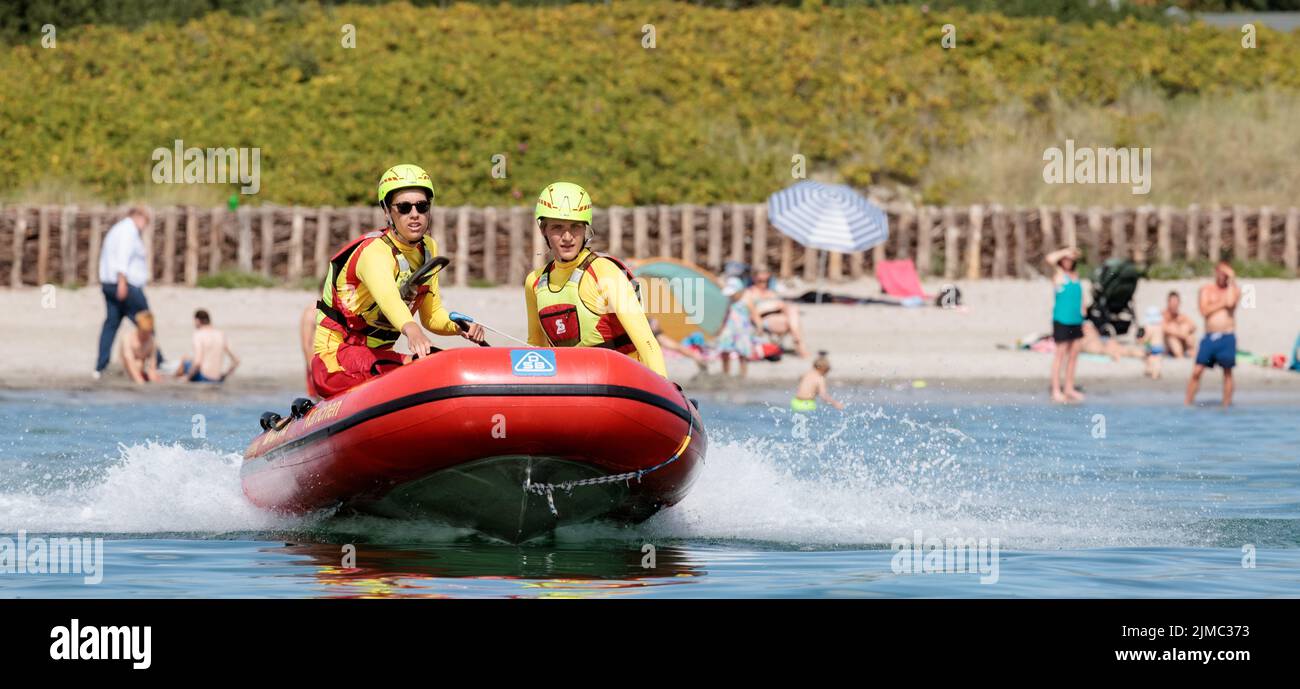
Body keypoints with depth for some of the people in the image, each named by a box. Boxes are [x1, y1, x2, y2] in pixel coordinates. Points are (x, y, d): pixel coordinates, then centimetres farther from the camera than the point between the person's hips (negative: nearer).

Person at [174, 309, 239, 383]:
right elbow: (236, 361, 5)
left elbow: (197, 363, -23)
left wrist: (188, 377, -7)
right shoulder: (221, 335, 6)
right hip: (218, 379, 6)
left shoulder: (199, 335, -12)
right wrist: (224, 376, 18)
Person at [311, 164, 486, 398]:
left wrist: (460, 327, -11)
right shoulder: (374, 251, -21)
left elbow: (432, 315, 12)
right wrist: (411, 329, -65)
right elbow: (386, 293, -44)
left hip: (375, 356, 9)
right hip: (336, 359, -9)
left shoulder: (428, 249, 6)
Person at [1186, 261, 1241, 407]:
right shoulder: (1207, 290, 9)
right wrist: (1222, 303, -6)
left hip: (1227, 336, -1)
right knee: (1197, 371, -5)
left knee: (1227, 372, 2)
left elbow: (1230, 303, -16)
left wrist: (1231, 280, -9)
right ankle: (1188, 402, -1)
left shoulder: (1234, 290, 7)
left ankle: (1226, 404, 8)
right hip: (1209, 337, 1)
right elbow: (1204, 311, -5)